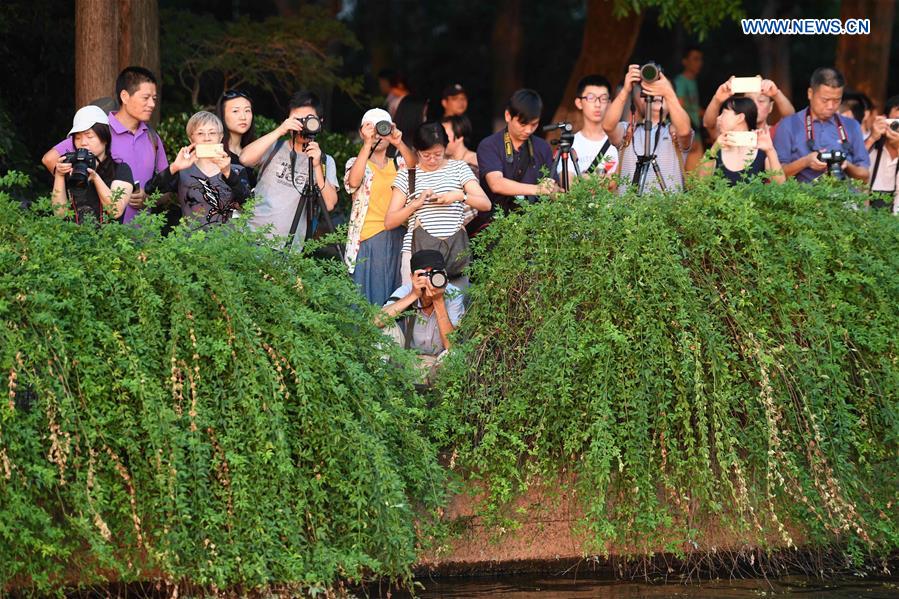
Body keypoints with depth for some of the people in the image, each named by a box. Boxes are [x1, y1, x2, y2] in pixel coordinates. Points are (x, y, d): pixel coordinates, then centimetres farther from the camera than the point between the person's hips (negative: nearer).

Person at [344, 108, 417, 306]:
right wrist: (367, 144, -19)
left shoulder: (399, 163, 16)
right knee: (371, 298, -7)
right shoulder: (356, 163, 9)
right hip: (369, 237, -3)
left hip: (400, 237, 3)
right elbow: (353, 182, -14)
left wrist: (399, 144, -22)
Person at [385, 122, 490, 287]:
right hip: (417, 251, 0)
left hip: (455, 252, 1)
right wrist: (416, 203, -8)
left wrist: (460, 196, -12)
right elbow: (389, 222, 6)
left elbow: (485, 204, 6)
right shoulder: (406, 176, 11)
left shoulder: (459, 168, 13)